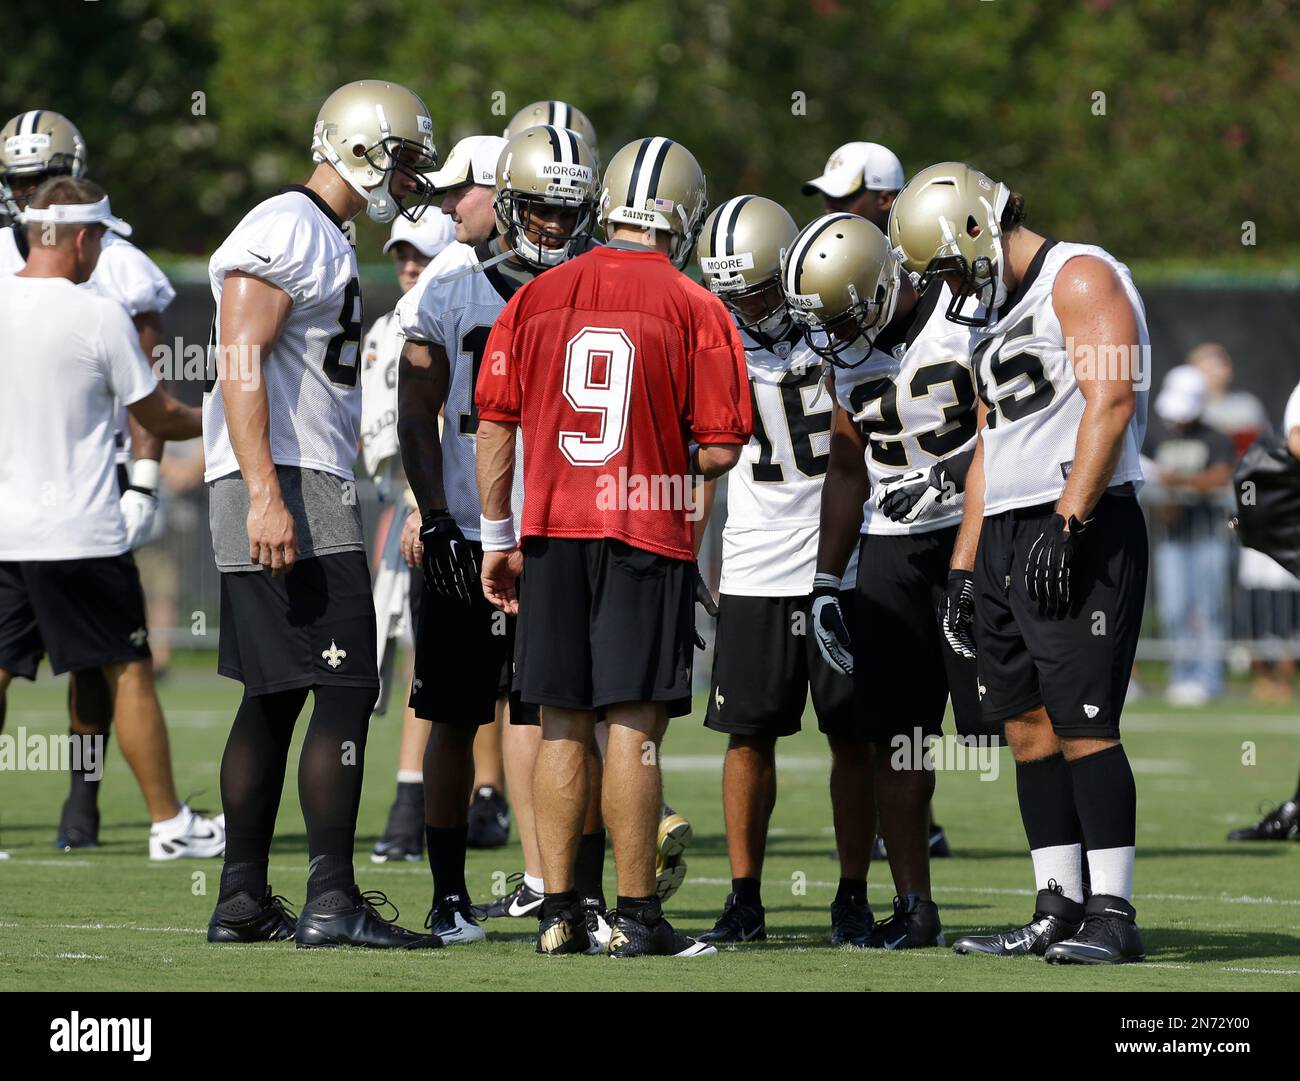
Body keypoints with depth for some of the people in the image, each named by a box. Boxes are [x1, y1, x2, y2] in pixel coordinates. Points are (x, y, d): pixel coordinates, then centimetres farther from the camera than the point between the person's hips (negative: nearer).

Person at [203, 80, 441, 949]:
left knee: (278, 696, 12)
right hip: (286, 489, -11)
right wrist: (266, 496, -25)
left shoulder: (327, 241, 21)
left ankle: (243, 901, 15)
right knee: (346, 689, -12)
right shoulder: (287, 229, -11)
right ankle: (333, 901, -14)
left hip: (309, 489, 11)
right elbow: (240, 364, -18)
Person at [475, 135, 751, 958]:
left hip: (553, 533, 3)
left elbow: (496, 426, 6)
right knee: (635, 729, -1)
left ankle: (559, 914, 11)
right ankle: (637, 917, 0)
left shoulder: (536, 299, 5)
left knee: (564, 728, 10)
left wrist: (499, 538, 13)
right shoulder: (695, 311, -5)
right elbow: (722, 450, -7)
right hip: (646, 535, -3)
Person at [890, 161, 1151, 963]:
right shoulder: (994, 311, 23)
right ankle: (1059, 907, 10)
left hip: (1079, 531, -9)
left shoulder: (1080, 279, -6)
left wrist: (1065, 524, -22)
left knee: (1082, 723, -11)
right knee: (1029, 725, 6)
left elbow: (1110, 405, -16)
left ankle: (1114, 914, -9)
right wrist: (964, 566, 19)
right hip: (1005, 536, 9)